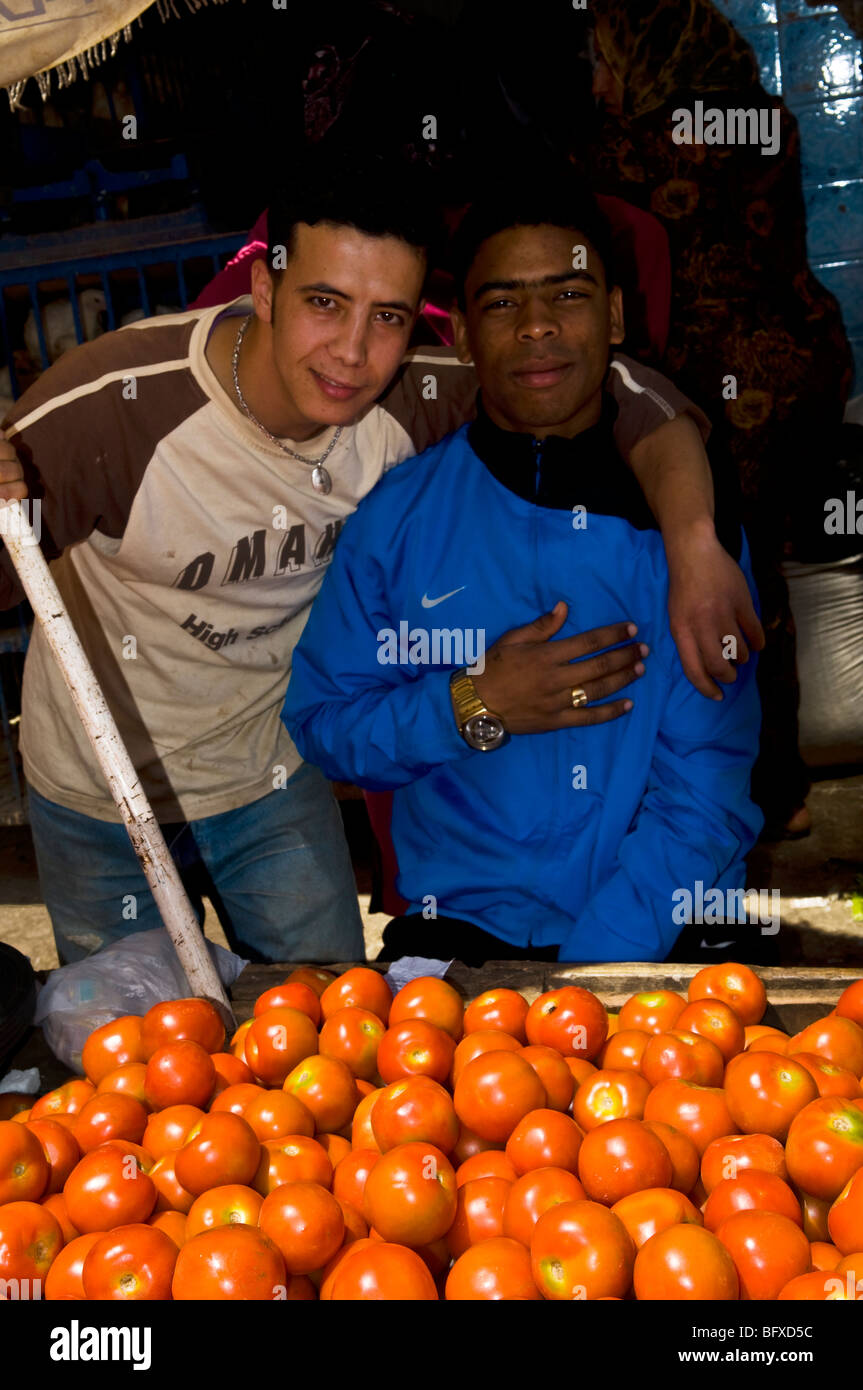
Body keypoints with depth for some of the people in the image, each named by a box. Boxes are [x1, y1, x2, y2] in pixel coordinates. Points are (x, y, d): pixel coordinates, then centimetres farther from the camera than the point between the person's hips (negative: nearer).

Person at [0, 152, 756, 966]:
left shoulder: (410, 400, -21)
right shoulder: (108, 408, -31)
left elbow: (629, 396, -14)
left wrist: (695, 545, -31)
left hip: (277, 781, 3)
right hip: (101, 805, -2)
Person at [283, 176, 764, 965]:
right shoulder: (397, 516, 3)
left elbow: (707, 790, -4)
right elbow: (318, 723, 6)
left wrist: (588, 973, -14)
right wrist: (472, 709, -12)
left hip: (671, 929, 1)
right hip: (466, 925, 0)